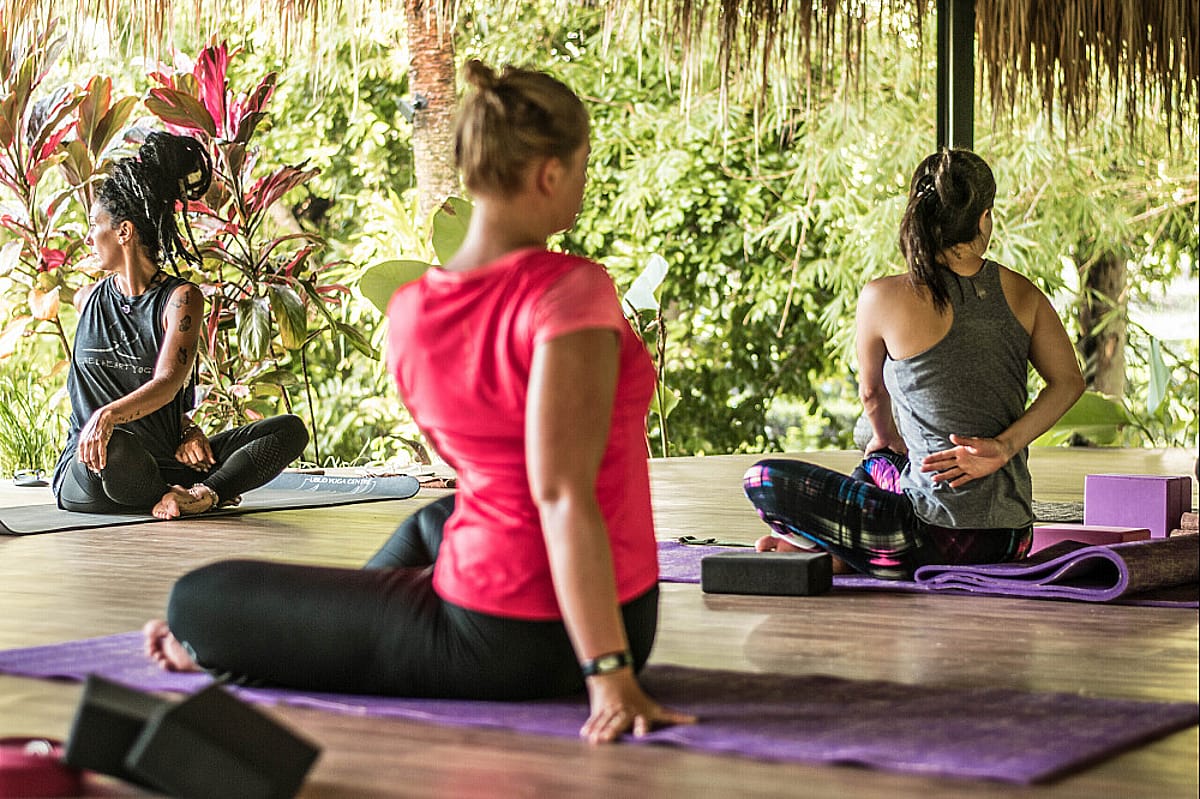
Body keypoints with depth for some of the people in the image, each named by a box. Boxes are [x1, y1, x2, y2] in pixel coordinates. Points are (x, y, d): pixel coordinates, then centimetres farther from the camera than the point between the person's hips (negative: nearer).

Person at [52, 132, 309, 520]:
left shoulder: (181, 297, 0)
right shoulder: (88, 299, 13)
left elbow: (167, 385, -14)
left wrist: (108, 415, -37)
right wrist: (183, 427, -5)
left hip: (165, 463, -1)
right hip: (87, 474, 1)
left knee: (290, 430, -16)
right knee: (116, 449, -39)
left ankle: (201, 492, -34)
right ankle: (206, 495, -12)